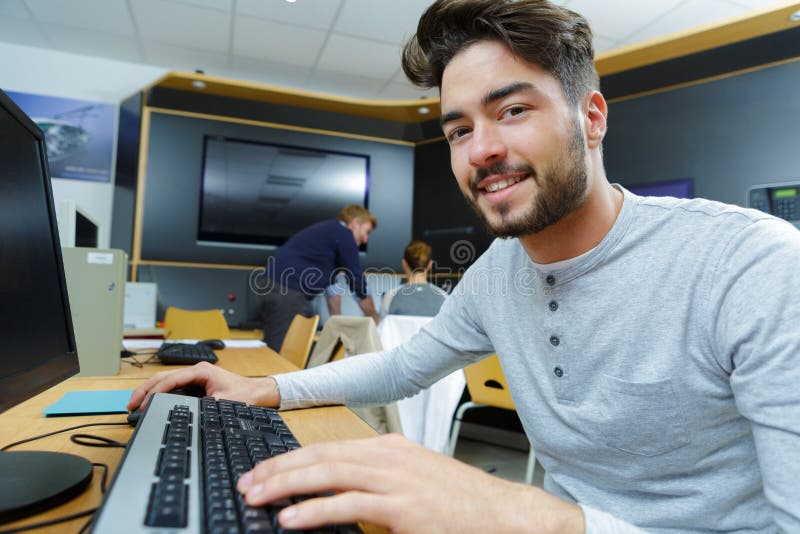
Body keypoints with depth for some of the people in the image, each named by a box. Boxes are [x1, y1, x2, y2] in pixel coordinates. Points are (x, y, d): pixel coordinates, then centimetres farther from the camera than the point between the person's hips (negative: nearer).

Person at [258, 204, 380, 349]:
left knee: (274, 350, 10)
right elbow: (357, 281, -1)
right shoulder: (344, 235, -3)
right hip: (287, 290, -10)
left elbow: (330, 283, 29)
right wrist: (376, 321, 12)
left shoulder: (329, 231, 25)